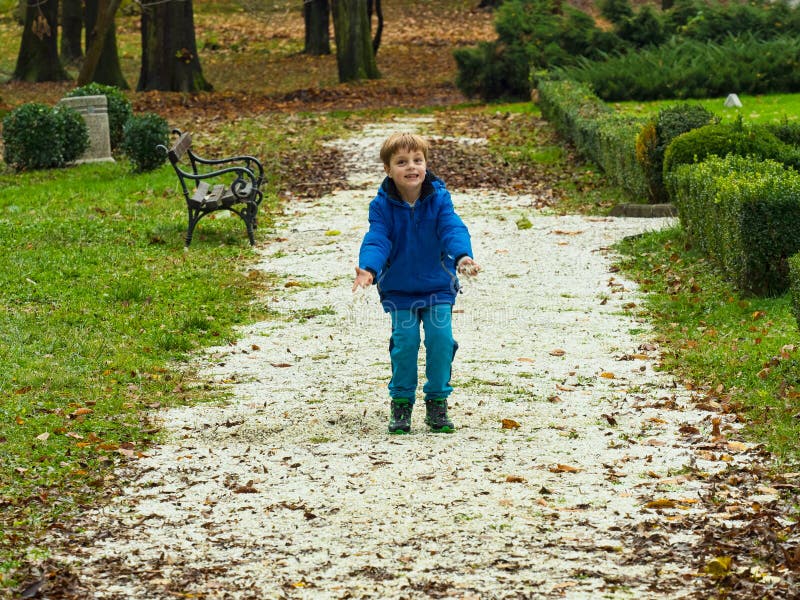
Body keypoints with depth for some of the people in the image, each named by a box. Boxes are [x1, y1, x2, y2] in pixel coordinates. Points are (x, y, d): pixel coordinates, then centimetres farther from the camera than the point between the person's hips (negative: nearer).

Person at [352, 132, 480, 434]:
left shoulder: (439, 198, -10)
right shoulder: (382, 205, -11)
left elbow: (453, 229, -22)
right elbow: (376, 240, -19)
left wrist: (462, 256, -43)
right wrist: (368, 269, -39)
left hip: (438, 285, 0)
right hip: (398, 288, 0)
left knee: (441, 336, -10)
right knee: (404, 340, -9)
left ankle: (437, 400, 7)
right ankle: (401, 402, 8)